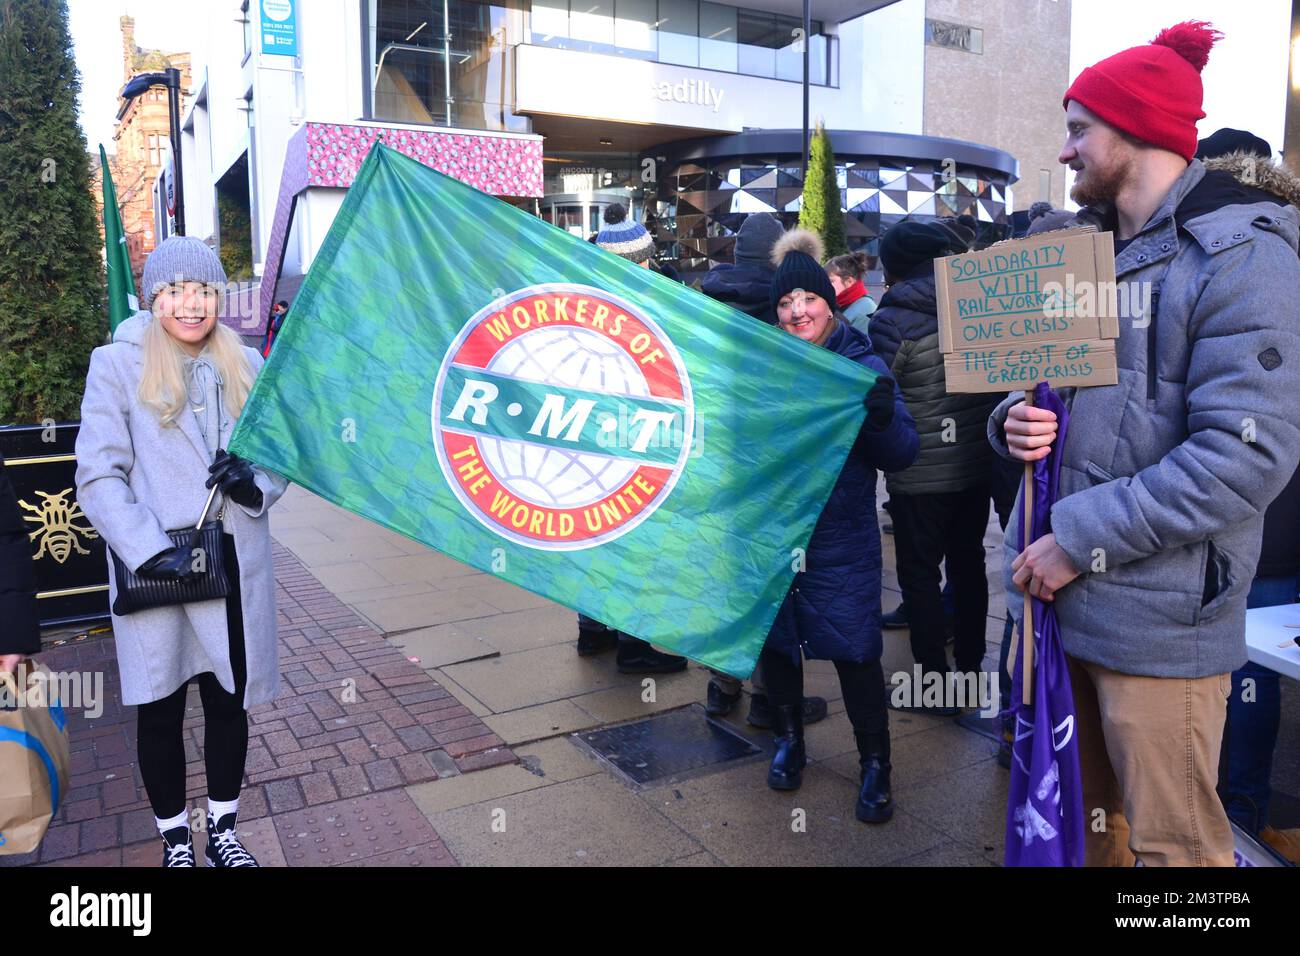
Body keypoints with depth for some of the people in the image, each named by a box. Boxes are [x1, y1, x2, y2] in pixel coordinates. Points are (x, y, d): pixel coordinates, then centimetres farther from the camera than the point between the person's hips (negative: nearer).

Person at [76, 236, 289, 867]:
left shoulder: (245, 365, 7)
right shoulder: (116, 365, -4)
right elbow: (98, 476, -7)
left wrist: (255, 483, -8)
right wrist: (149, 550, -17)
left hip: (234, 562, 3)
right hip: (156, 571, -3)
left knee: (229, 699, 11)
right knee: (160, 708, 10)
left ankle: (223, 829, 30)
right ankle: (174, 839, 29)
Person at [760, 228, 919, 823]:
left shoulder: (862, 365, -5)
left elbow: (901, 455, -9)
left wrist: (883, 418, -28)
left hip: (840, 539, -3)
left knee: (854, 650, 0)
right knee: (775, 639, 15)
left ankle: (874, 764, 22)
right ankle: (788, 739, 39)